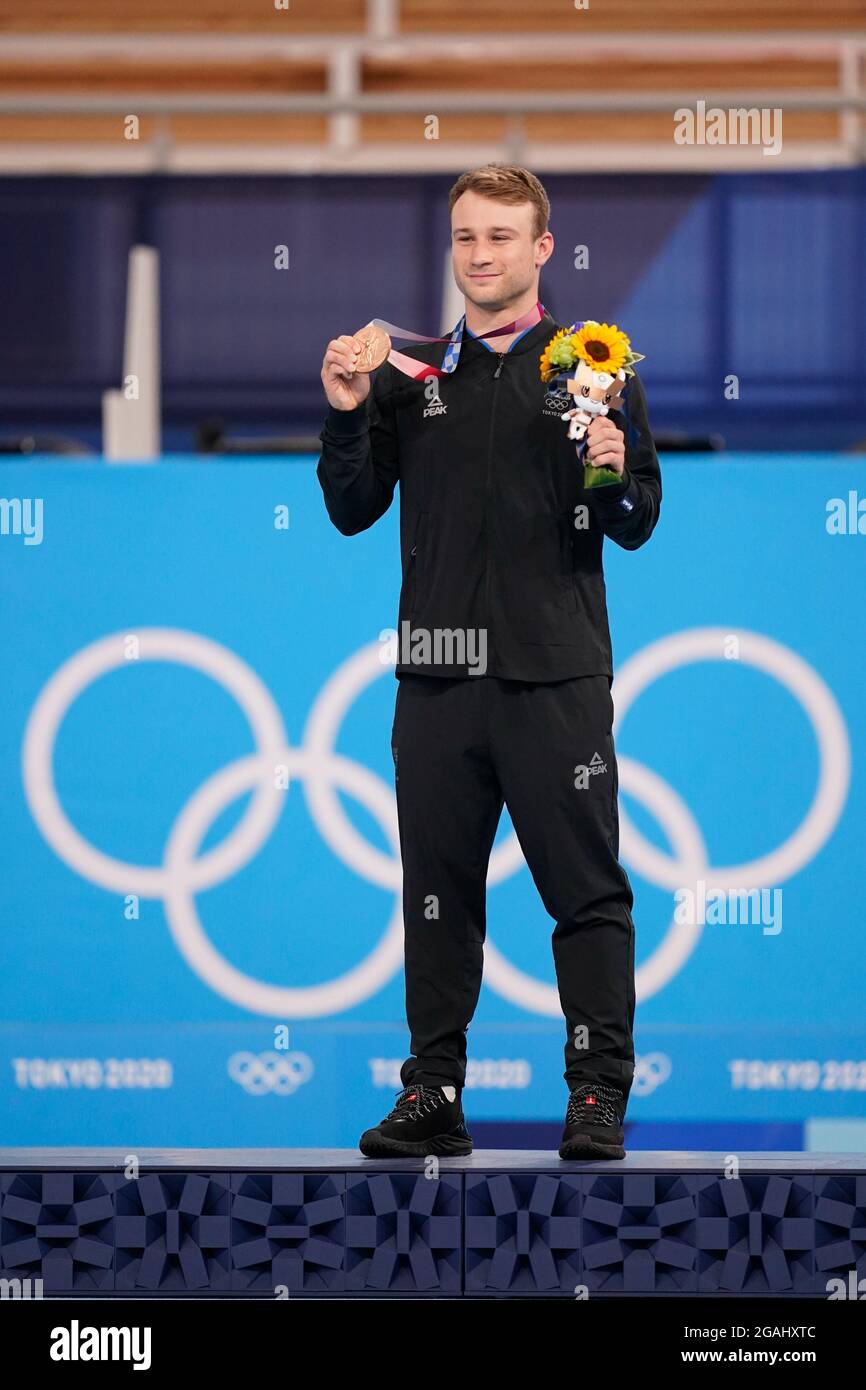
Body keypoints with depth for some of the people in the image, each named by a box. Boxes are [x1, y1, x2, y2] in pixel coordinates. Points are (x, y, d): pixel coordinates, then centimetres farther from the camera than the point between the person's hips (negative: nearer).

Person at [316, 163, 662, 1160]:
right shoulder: (409, 376, 11)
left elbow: (637, 526, 4)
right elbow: (353, 511, 9)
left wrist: (615, 476, -17)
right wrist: (345, 416, -4)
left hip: (557, 674, -3)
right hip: (439, 671, 3)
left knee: (586, 889, -3)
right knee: (438, 889, 6)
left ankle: (598, 1095, 1)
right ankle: (433, 1094, 12)